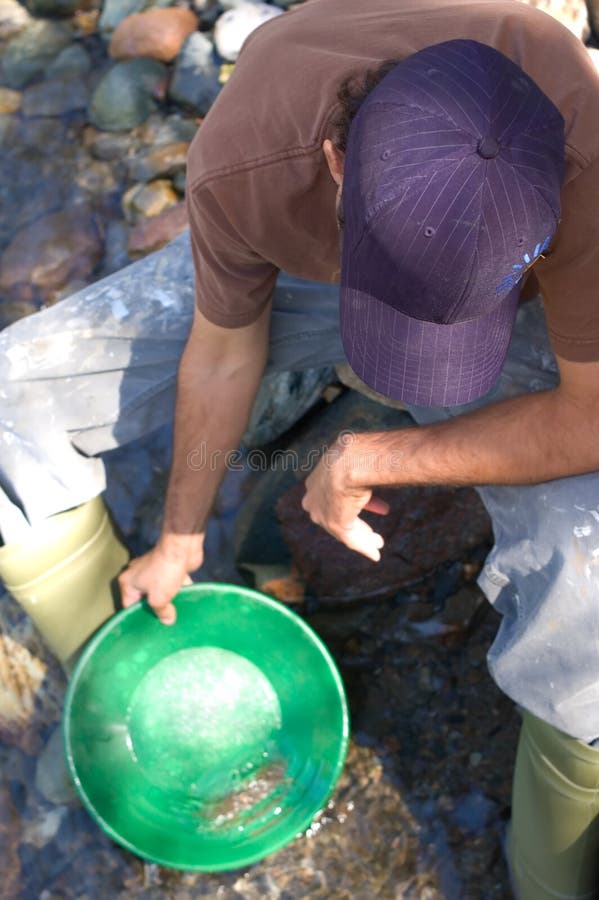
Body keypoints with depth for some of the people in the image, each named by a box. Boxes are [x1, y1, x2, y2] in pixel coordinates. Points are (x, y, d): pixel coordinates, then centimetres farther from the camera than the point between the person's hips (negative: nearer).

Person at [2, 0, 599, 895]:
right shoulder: (239, 160, -34)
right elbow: (223, 354, -15)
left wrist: (364, 462, -25)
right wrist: (179, 539, 1)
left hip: (510, 308, -1)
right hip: (293, 268, 3)